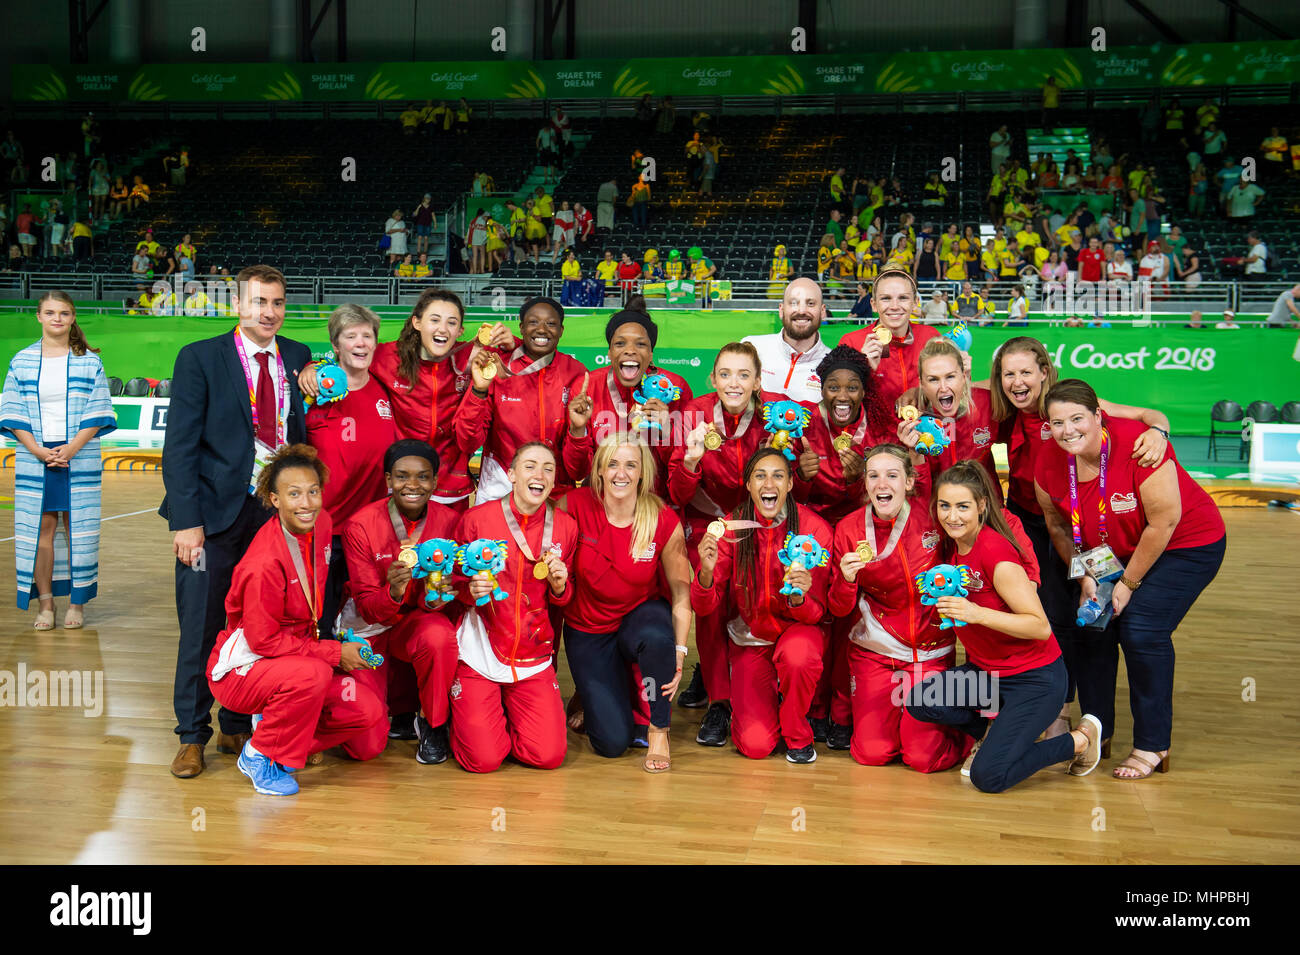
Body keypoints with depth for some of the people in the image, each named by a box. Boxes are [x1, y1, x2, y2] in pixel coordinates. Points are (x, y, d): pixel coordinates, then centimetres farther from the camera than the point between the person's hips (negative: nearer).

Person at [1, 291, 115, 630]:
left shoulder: (90, 362, 4)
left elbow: (97, 413, 0)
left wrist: (72, 448, -13)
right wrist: (37, 450, -10)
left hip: (79, 457, -1)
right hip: (34, 457, 1)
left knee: (78, 526, 0)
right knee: (40, 527, 1)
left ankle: (77, 603, 7)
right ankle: (44, 604, 8)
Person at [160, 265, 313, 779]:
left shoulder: (299, 359, 8)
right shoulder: (199, 358, -1)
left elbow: (306, 437, 10)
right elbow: (180, 446, -6)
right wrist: (186, 520, -13)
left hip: (277, 513, 3)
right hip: (216, 513, -3)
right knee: (202, 627, 3)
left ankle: (238, 727, 25)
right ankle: (192, 736, 19)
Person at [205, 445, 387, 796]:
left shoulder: (322, 523, -4)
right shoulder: (264, 564, -28)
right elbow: (263, 641, -22)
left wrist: (337, 641, 9)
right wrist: (334, 653, -18)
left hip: (298, 654, 7)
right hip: (242, 668, -7)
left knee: (368, 715, -9)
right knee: (312, 674, -38)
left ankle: (279, 724, 14)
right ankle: (261, 755, -11)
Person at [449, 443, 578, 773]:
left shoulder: (565, 526, 1)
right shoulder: (476, 518, -7)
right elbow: (453, 586, 2)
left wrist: (559, 585, -11)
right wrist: (470, 591, -20)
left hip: (533, 658, 3)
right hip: (479, 655, -2)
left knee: (549, 755, -8)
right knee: (483, 760, -10)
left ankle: (507, 713, 24)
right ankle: (466, 714, 25)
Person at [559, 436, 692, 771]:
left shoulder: (665, 521, -16)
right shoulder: (575, 506, -17)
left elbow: (681, 592, -10)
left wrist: (678, 653, -16)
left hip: (641, 616, 0)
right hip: (587, 630, 0)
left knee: (657, 636, -39)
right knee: (613, 741, -11)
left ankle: (659, 729, -12)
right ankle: (594, 697, 27)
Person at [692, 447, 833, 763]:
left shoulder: (814, 528, -15)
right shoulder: (731, 527, -11)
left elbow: (816, 613, -15)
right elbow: (704, 607, -13)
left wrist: (798, 597, -38)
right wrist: (706, 572, -35)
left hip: (799, 628, -1)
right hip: (750, 638, 1)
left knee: (797, 653, -38)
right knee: (755, 745, -13)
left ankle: (798, 735, -7)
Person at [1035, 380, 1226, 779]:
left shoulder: (1138, 445, -32)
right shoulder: (1049, 462, -15)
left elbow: (1164, 523, -25)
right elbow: (1058, 527, 0)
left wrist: (1128, 584, -17)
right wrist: (1084, 577, -8)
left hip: (1185, 545, -6)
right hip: (1113, 552, 6)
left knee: (1141, 630, -18)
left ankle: (1153, 746, -2)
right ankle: (1096, 733, 14)